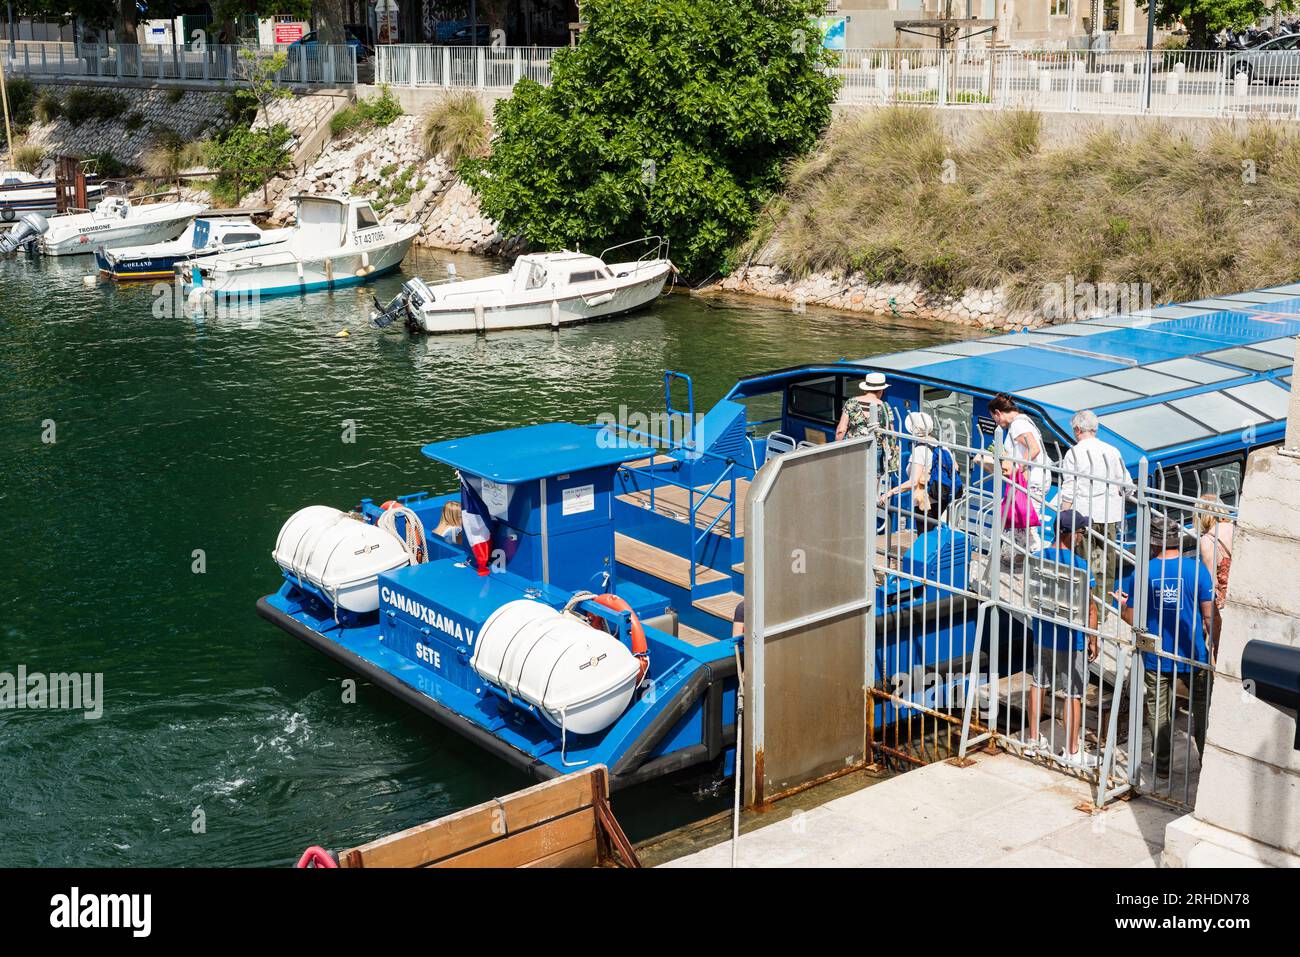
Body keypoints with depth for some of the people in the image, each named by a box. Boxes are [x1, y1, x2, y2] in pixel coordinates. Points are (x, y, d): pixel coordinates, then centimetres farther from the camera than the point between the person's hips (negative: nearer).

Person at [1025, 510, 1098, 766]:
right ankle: (1073, 751, 12)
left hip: (1041, 635, 6)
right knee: (1073, 694, 5)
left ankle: (1034, 740, 29)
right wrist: (1092, 640, -5)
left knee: (1038, 684, 19)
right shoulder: (1079, 565, -20)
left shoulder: (1039, 558, -2)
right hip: (1070, 639, -6)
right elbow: (1089, 608, -16)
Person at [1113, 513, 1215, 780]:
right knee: (1202, 704, 19)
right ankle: (1207, 757, 24)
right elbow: (1209, 614, -9)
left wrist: (1122, 605, 17)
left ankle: (1162, 765, 20)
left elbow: (1133, 619, -4)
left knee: (1158, 710, 13)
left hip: (1156, 657, 0)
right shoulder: (1196, 567, -11)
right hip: (1192, 654, 0)